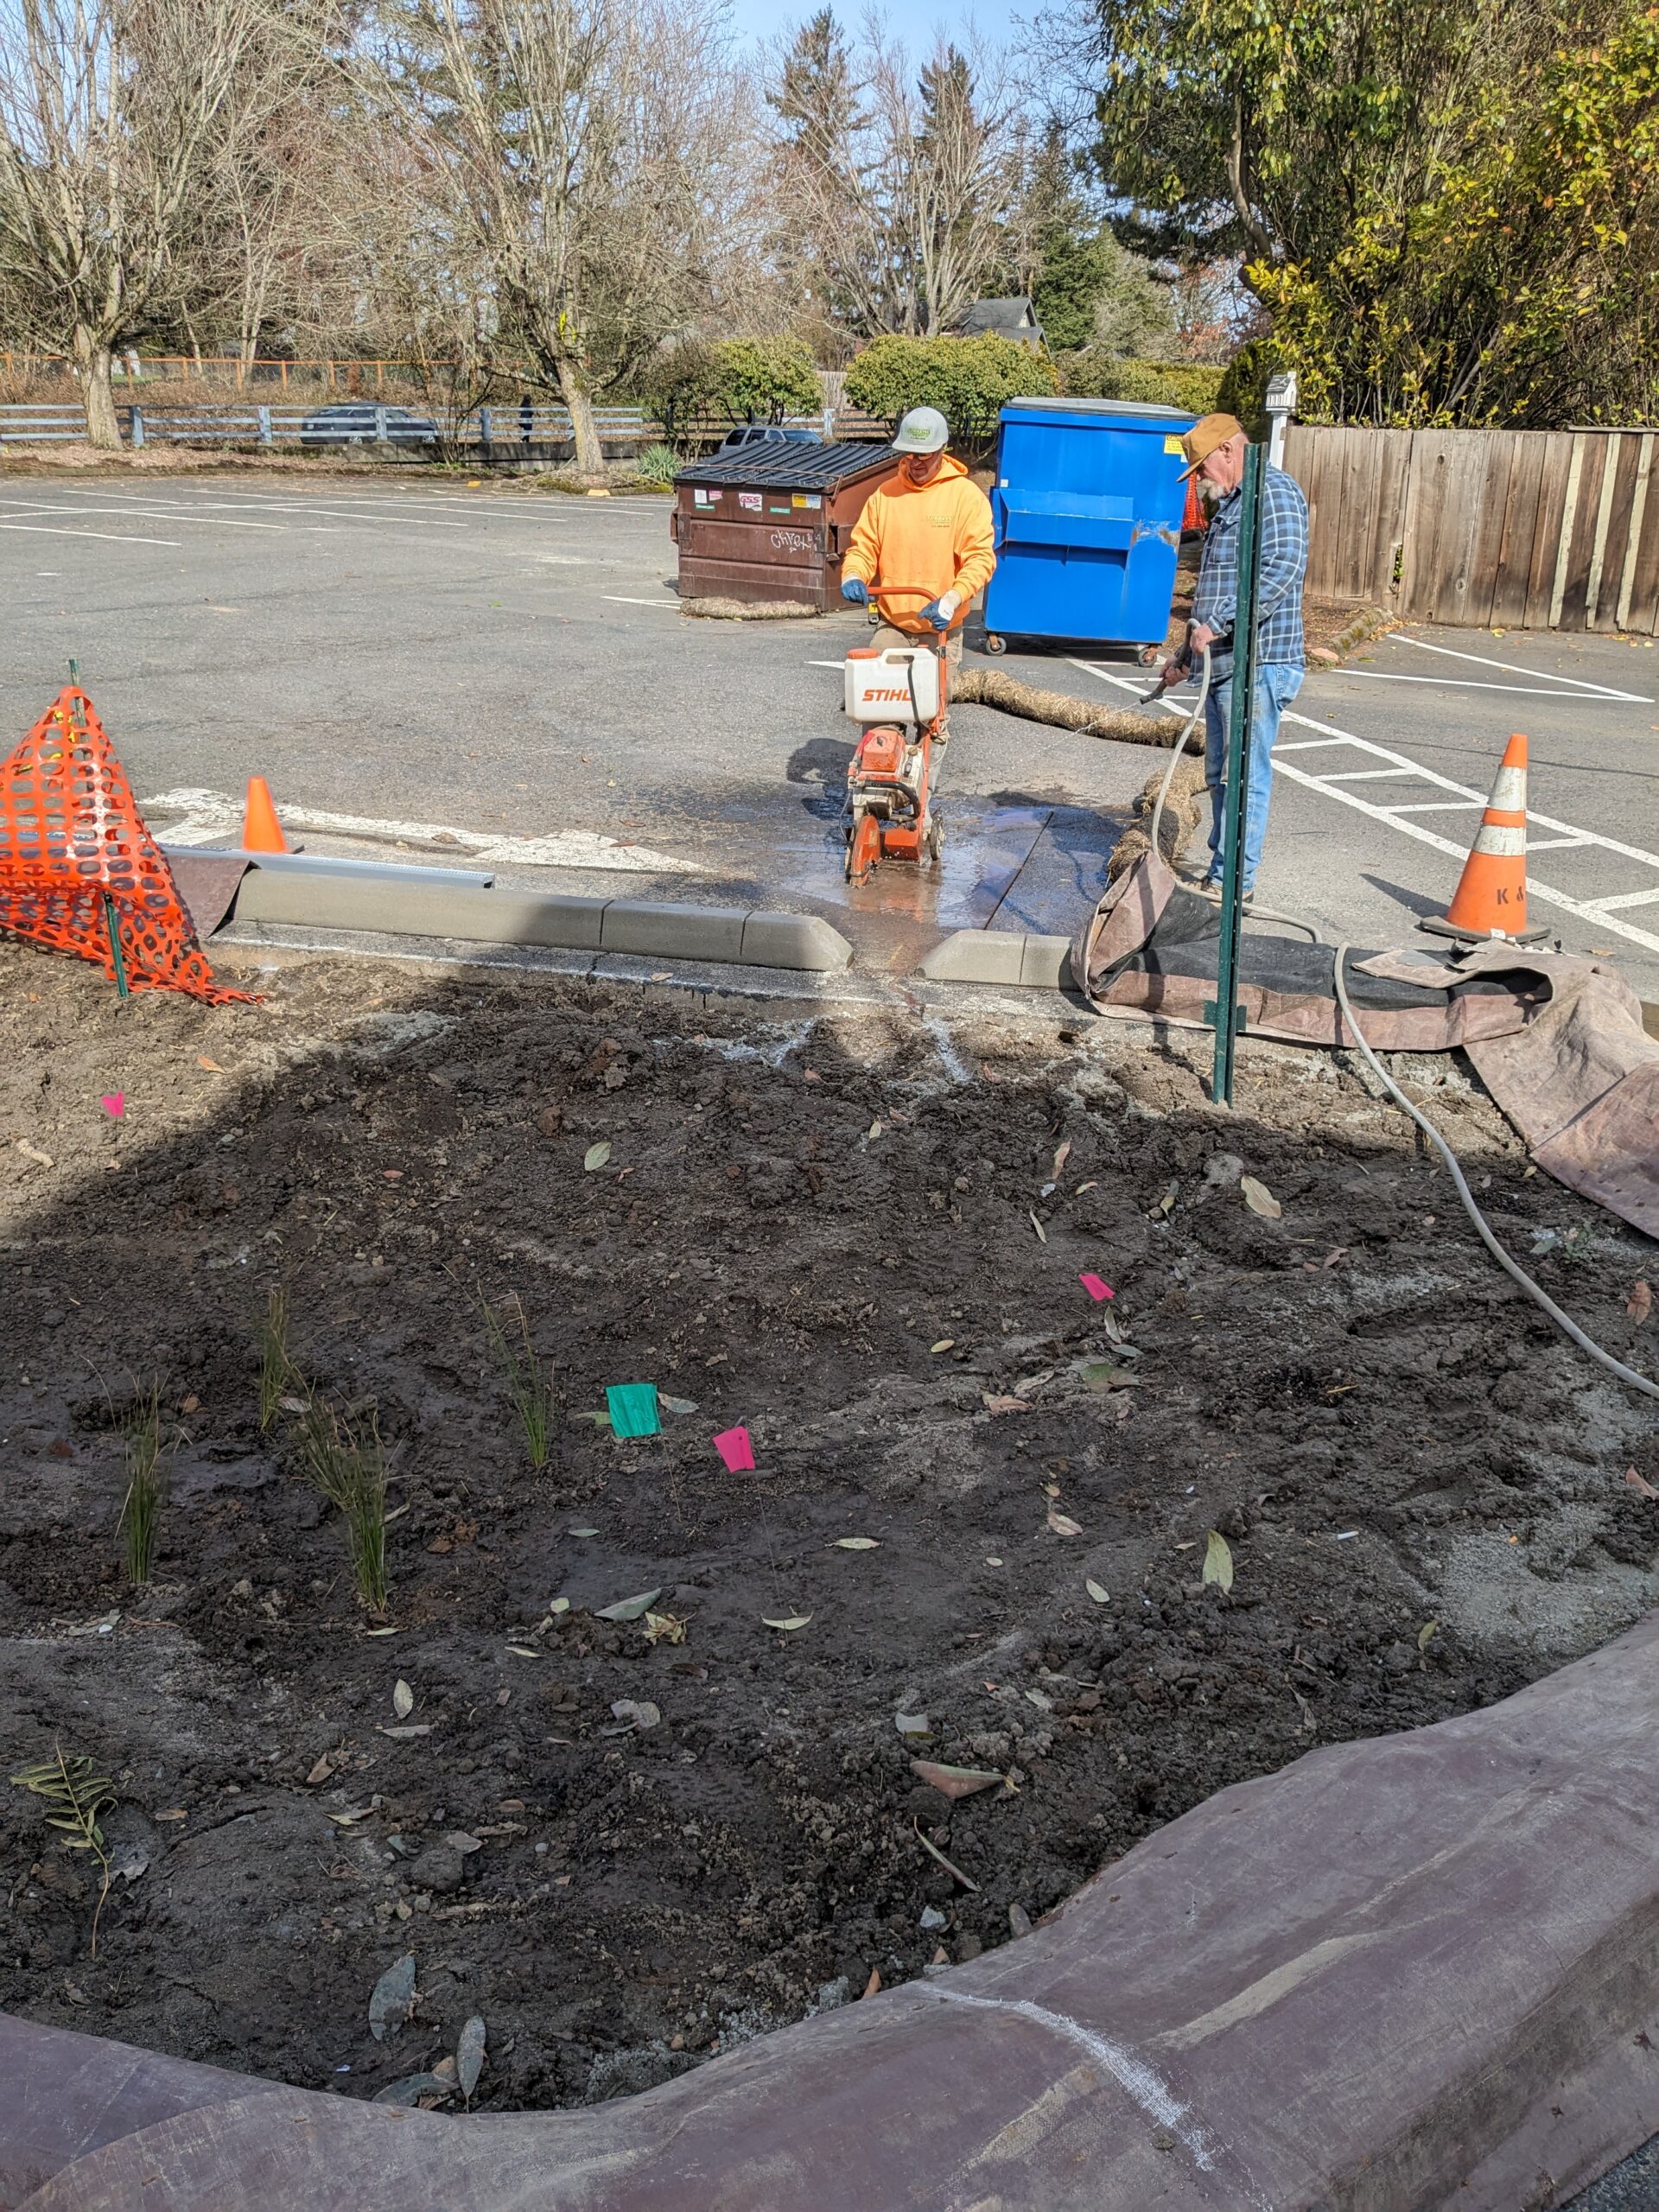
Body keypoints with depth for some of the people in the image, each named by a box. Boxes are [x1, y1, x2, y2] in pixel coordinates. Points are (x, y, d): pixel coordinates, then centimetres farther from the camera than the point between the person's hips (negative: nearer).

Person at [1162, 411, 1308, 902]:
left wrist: (1217, 625, -25)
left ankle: (1234, 879, -3)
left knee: (1245, 774, -7)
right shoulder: (1229, 504, 24)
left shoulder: (1274, 491, -9)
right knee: (1219, 773, 13)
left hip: (1257, 664, -10)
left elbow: (1282, 568, -24)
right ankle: (1221, 870, 21)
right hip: (1222, 663, 10)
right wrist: (1186, 655, 29)